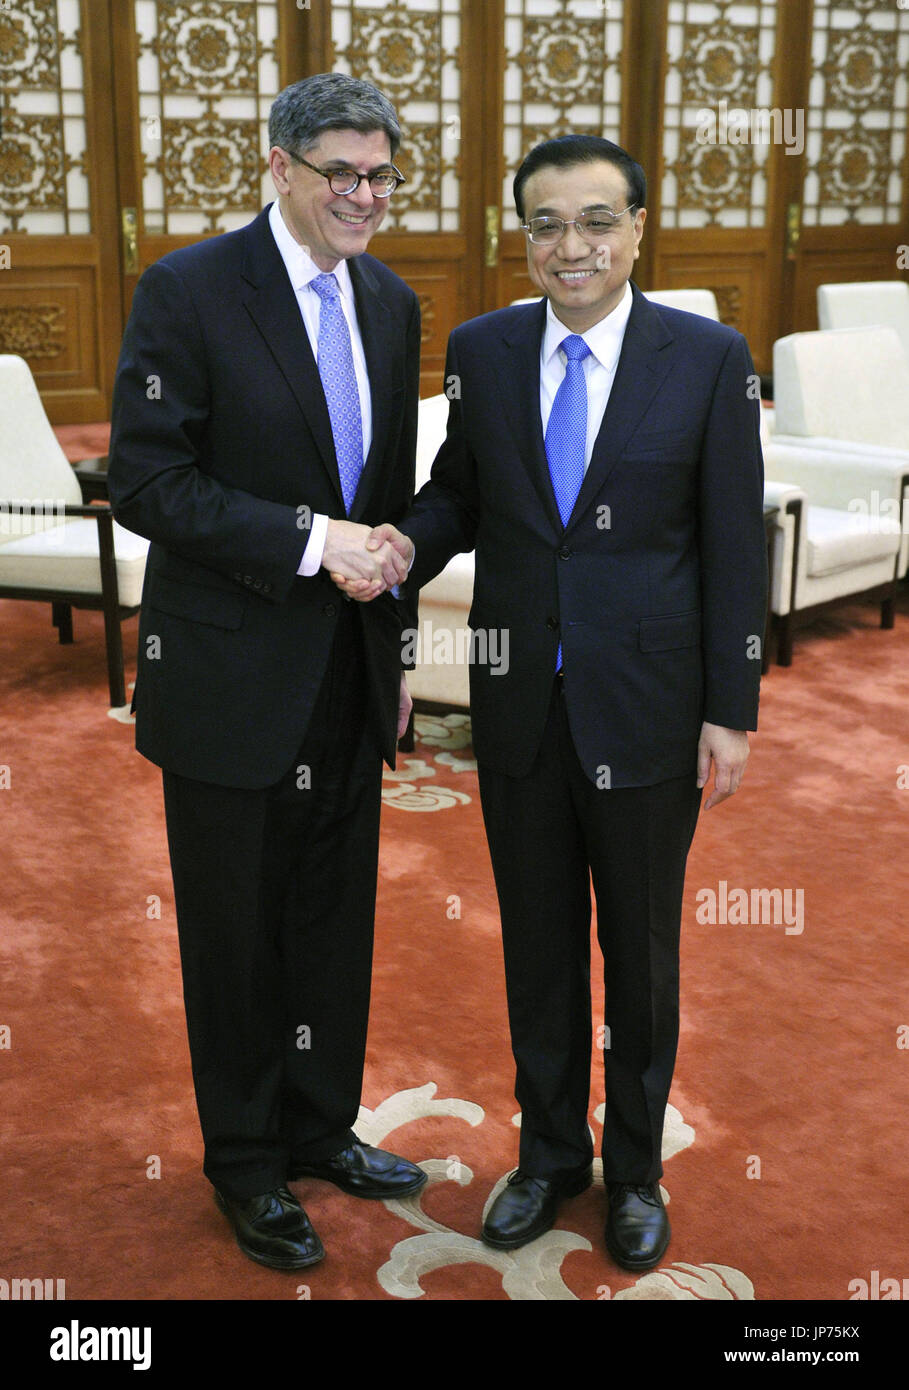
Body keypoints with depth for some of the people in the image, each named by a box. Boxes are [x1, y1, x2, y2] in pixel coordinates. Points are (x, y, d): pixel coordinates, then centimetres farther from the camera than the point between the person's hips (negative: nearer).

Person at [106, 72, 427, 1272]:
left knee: (335, 918, 16)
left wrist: (394, 647, 15)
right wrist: (308, 539, -21)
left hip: (348, 677, 6)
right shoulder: (187, 291, -11)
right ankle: (247, 1164, 29)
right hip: (233, 677, -5)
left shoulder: (391, 304, 8)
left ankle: (321, 1128, 37)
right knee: (237, 934, 9)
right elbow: (147, 484, -16)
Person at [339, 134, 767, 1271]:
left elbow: (735, 547, -6)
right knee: (537, 943, 16)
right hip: (519, 704, 3)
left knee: (641, 950, 13)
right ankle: (549, 1152, 37)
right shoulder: (482, 351, 1)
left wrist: (731, 711, -8)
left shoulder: (709, 357, -7)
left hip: (646, 705, -2)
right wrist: (403, 547, -13)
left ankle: (635, 1167, 35)